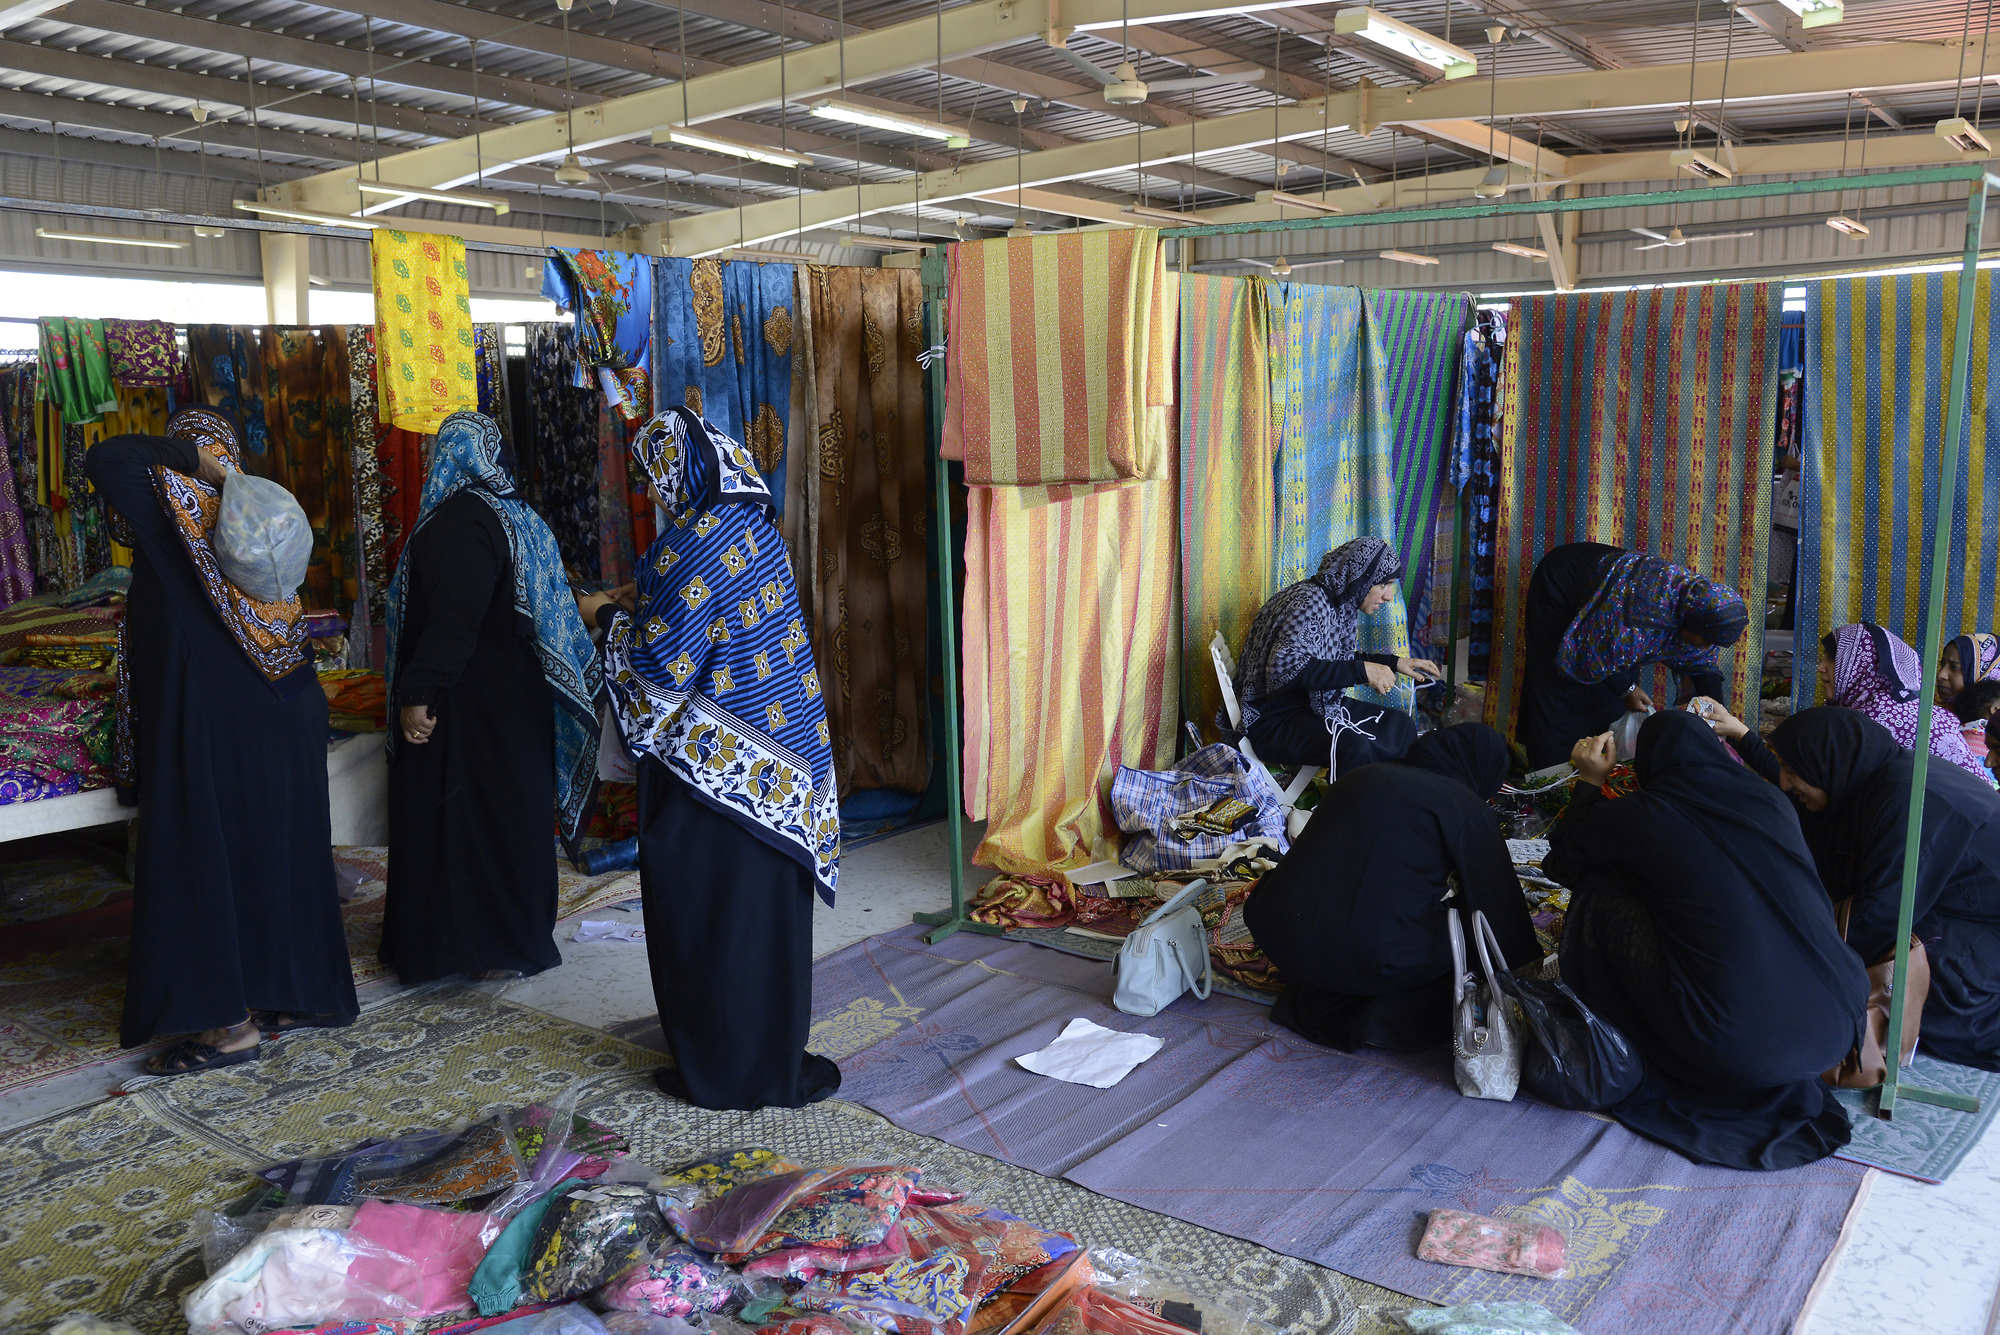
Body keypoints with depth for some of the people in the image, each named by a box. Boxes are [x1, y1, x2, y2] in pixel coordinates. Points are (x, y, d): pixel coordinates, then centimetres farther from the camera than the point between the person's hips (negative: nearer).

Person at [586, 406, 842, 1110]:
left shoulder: (694, 543, -19)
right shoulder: (757, 526, 8)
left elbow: (664, 663, -18)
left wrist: (610, 618, -1)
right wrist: (641, 606, 16)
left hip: (715, 759, -8)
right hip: (779, 746, 8)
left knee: (707, 904, 5)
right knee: (767, 903, 16)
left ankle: (725, 1068, 16)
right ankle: (775, 1058, 29)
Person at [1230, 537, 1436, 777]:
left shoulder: (1342, 604, 8)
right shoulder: (1310, 601, -21)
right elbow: (1285, 666, -34)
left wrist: (1394, 663, 13)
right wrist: (1361, 670, -30)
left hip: (1317, 702, 10)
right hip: (1275, 718, -10)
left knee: (1401, 725, 9)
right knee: (1354, 749, -32)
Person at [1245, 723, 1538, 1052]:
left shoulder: (1359, 777, 16)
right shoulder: (1470, 811, 1)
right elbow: (1497, 904, 6)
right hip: (1377, 960, -5)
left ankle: (1320, 1000, 13)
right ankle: (1389, 1016, -1)